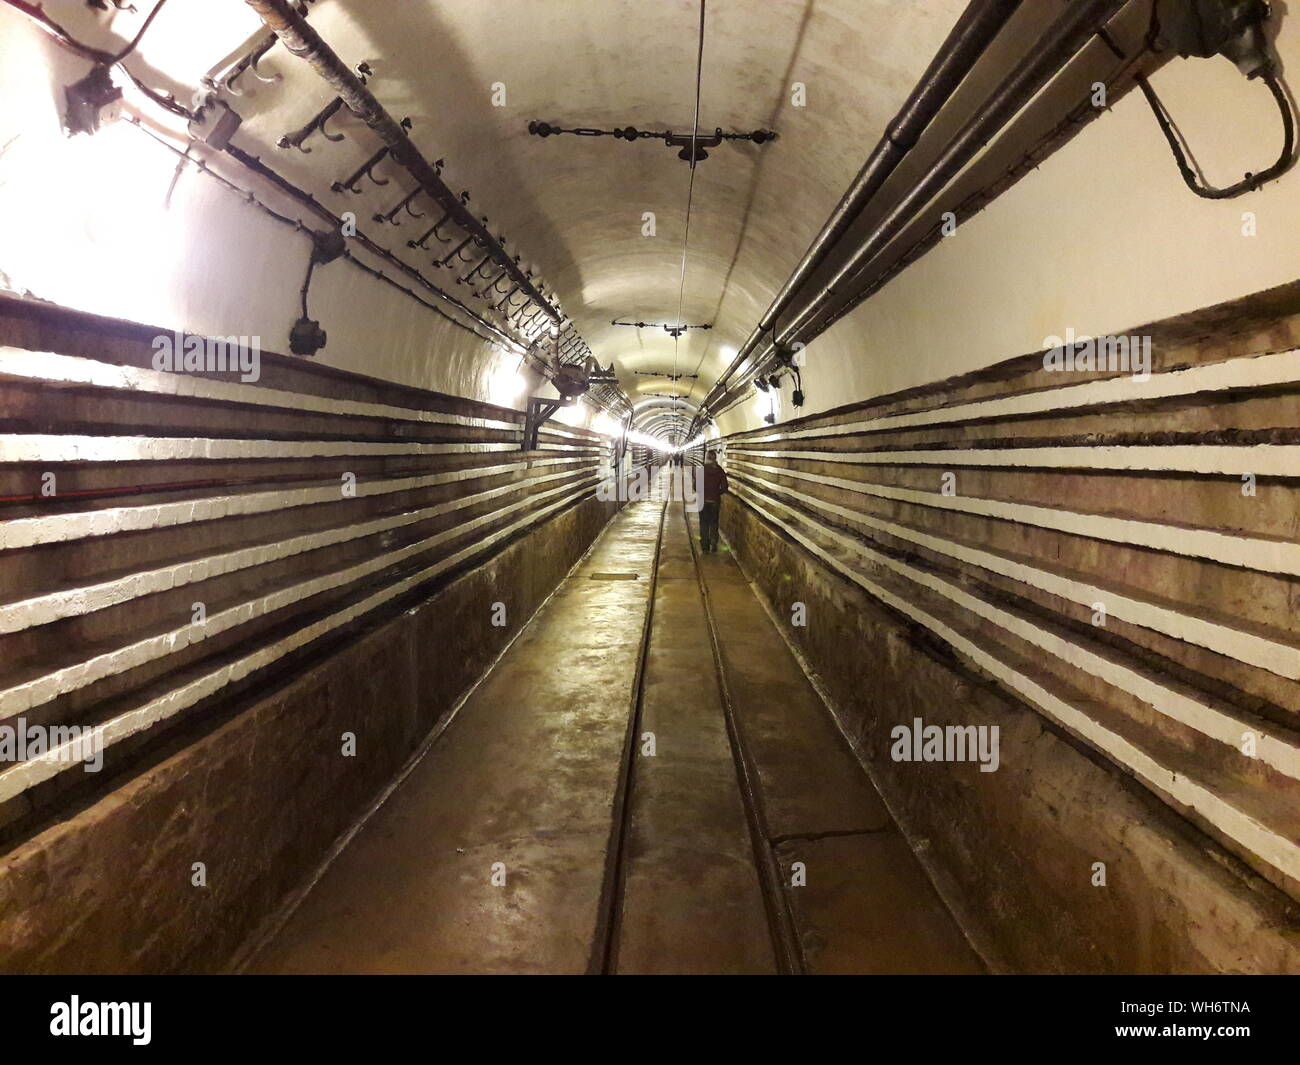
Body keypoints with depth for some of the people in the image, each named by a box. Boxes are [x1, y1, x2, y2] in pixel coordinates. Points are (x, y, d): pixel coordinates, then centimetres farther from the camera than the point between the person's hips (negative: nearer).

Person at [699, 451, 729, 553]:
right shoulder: (720, 470, -5)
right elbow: (724, 487, -3)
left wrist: (701, 493, 9)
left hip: (703, 500, -1)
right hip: (715, 501, 1)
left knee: (704, 524, 10)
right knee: (714, 523, 14)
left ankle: (705, 547, 13)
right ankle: (713, 547, 12)